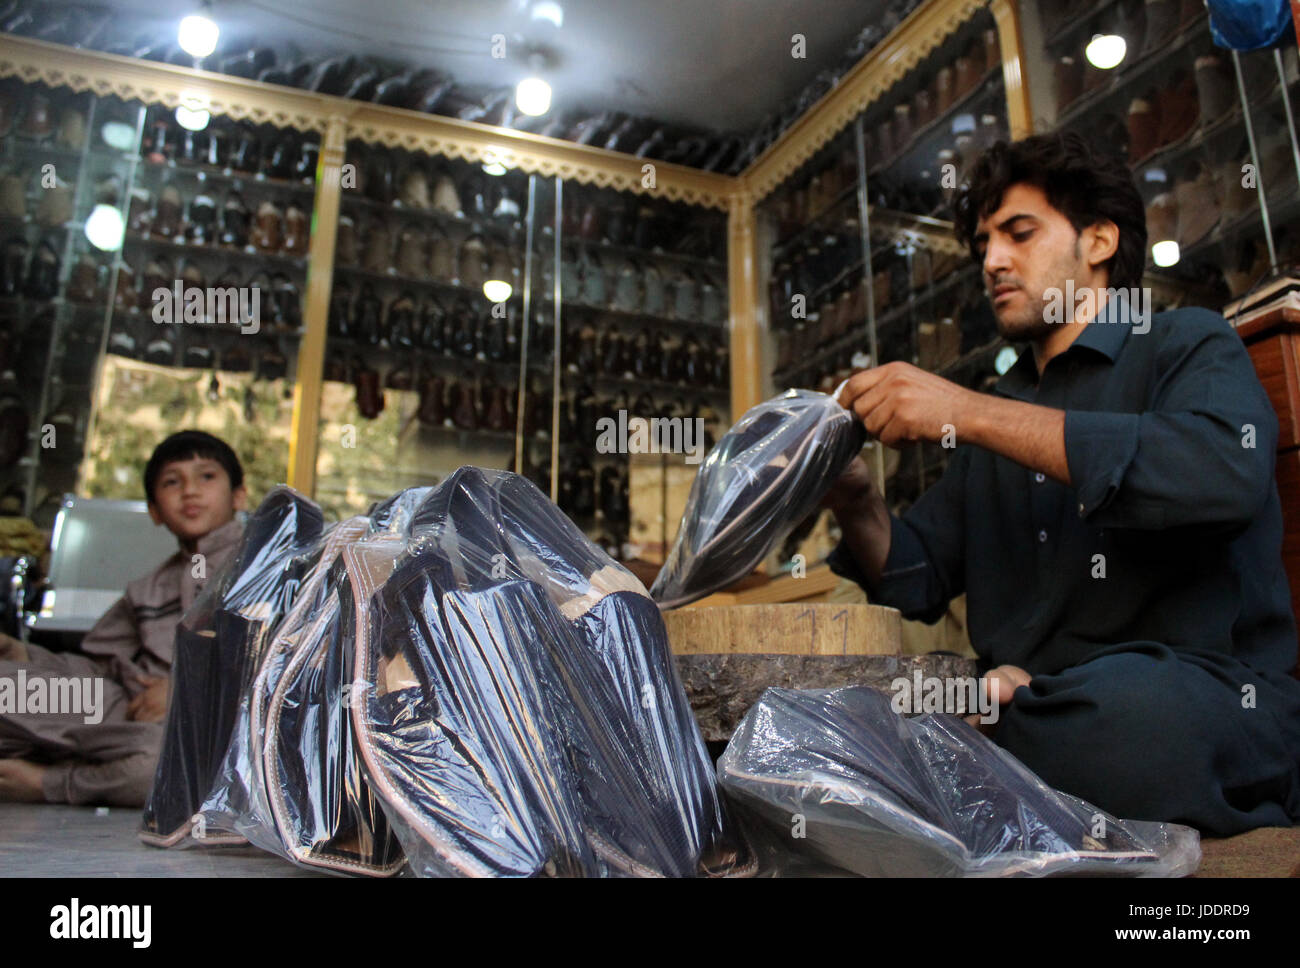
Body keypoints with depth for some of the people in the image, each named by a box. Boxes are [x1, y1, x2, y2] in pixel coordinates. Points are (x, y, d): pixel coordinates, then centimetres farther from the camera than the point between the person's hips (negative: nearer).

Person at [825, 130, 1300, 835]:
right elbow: (917, 581, 15)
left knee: (1120, 703, -39)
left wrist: (970, 413, -19)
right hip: (1025, 698, 5)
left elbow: (1227, 474, -19)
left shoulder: (1187, 345, 7)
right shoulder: (1001, 408, 23)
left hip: (1210, 693, -4)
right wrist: (855, 505, -7)